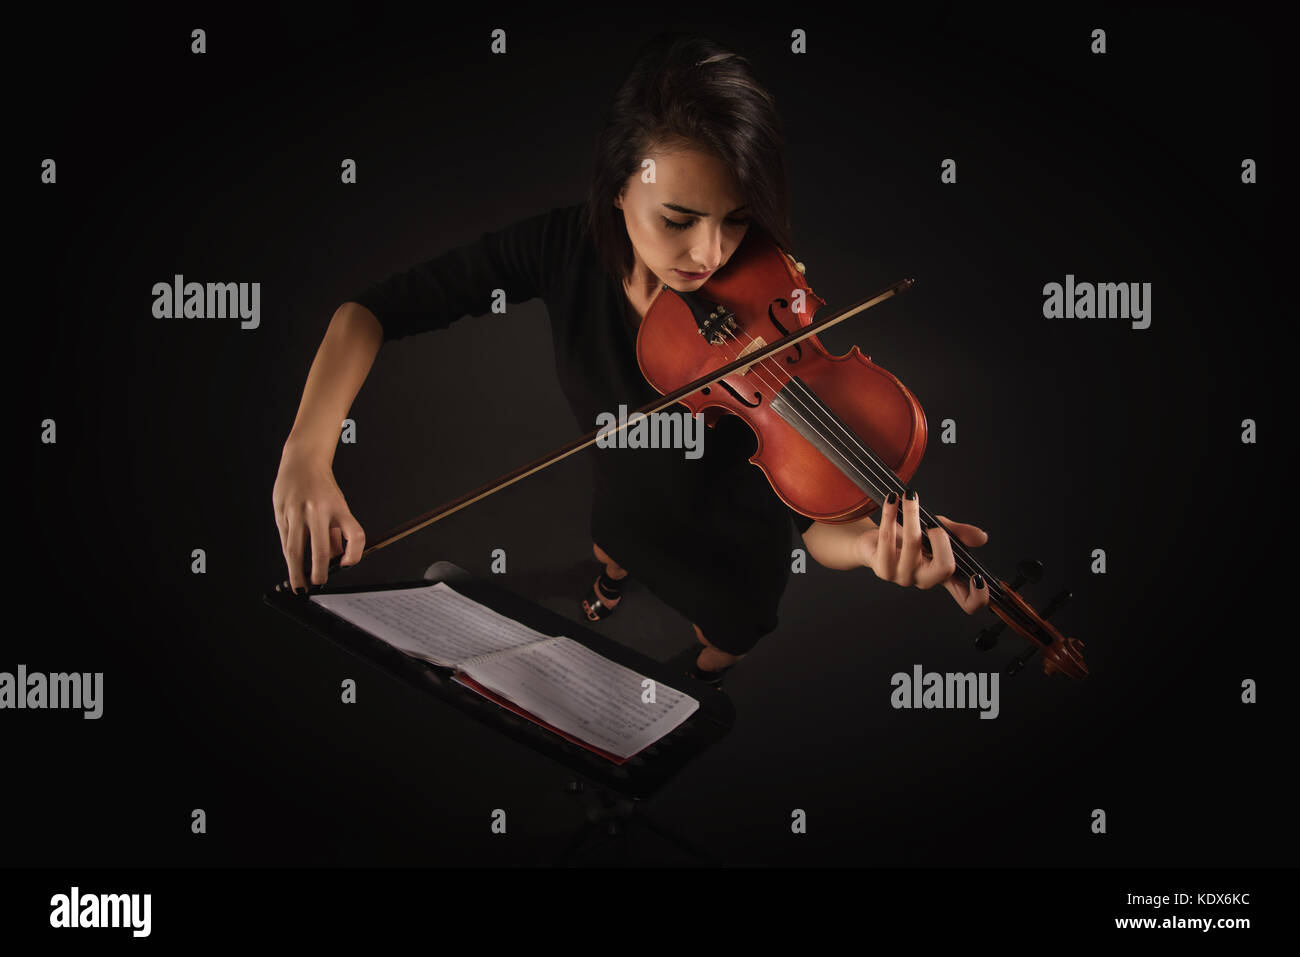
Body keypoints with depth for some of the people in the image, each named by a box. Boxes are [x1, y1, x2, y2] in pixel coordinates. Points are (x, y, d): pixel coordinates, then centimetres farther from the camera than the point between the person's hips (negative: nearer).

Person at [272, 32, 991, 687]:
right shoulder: (566, 249, -28)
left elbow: (811, 515, -37)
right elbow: (374, 309, -24)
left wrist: (867, 543, -62)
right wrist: (306, 452, -39)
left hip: (729, 556, -2)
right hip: (619, 507, 3)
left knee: (715, 656, 30)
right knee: (611, 560, 38)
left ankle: (705, 687, 67)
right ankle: (609, 588, 75)